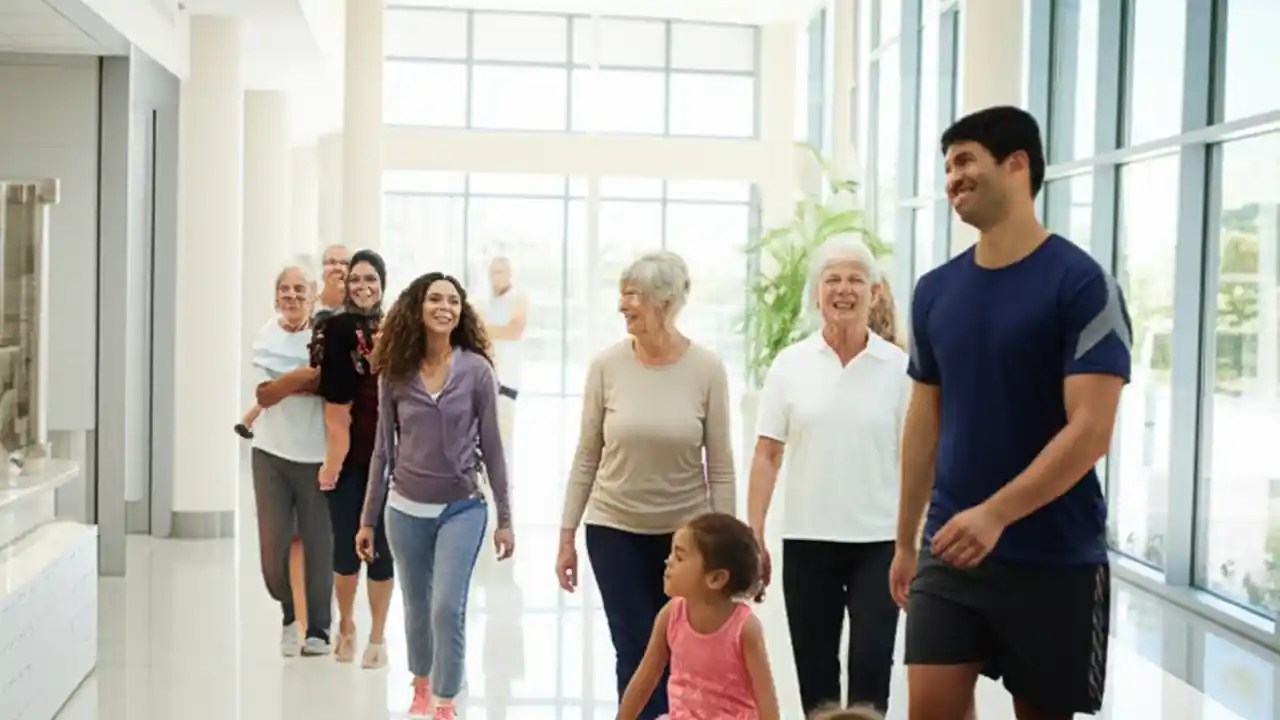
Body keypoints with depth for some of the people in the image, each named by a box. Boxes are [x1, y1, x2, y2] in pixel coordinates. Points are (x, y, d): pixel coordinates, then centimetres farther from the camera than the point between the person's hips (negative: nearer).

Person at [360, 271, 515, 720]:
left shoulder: (476, 369, -7)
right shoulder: (395, 373, -1)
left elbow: (491, 447, -3)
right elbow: (384, 450, 5)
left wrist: (504, 519, -3)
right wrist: (368, 519, 6)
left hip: (462, 508, -2)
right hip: (407, 509, 2)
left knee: (447, 608, -12)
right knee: (417, 608, 15)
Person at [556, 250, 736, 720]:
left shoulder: (707, 368, -8)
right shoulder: (606, 365, -6)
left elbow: (720, 467, -3)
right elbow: (586, 458, 1)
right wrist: (567, 536, 1)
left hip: (686, 531, 0)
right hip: (615, 531, 0)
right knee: (637, 658, 1)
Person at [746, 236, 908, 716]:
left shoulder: (898, 367, -1)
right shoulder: (790, 364, 2)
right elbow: (767, 455, 3)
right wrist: (753, 536, -2)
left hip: (878, 542, -2)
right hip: (807, 541, 2)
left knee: (870, 663, -9)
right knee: (814, 673, 10)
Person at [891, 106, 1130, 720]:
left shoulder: (1082, 284, -10)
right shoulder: (935, 291, 6)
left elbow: (1090, 431, -17)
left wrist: (994, 515, -25)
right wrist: (906, 540, 13)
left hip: (1054, 559, -4)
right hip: (949, 549, 4)